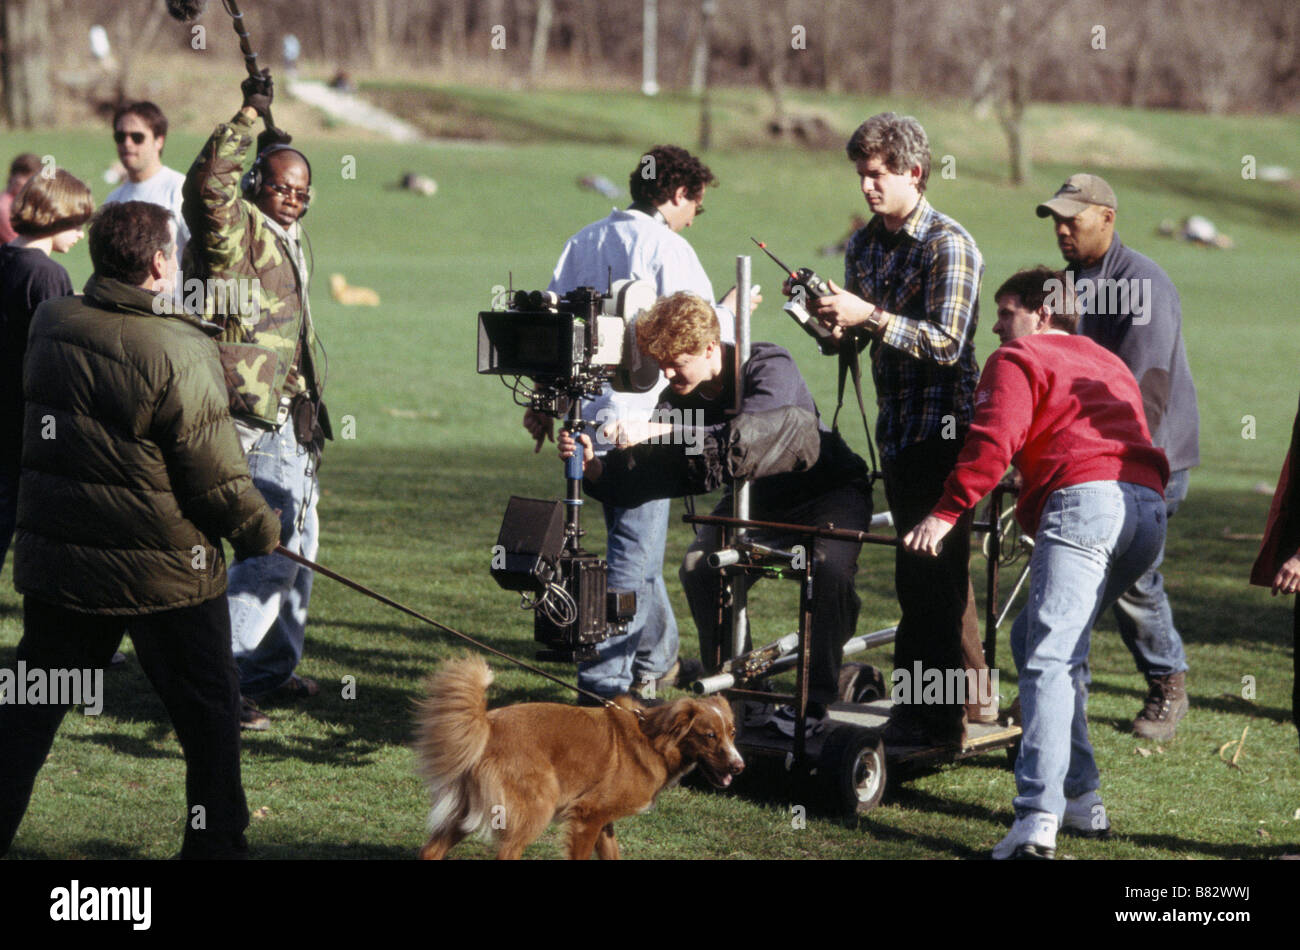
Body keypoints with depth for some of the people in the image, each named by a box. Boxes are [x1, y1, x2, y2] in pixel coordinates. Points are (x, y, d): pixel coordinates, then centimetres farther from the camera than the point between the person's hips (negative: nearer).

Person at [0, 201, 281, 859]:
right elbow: (214, 477, -15)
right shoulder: (180, 353, -20)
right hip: (163, 570, -5)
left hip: (56, 558, 5)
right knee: (208, 709, 11)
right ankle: (216, 843, 18)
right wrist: (260, 529, 3)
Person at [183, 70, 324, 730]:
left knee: (298, 545, 18)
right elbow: (207, 186, -34)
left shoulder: (288, 239, 17)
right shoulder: (236, 229, -11)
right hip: (256, 422, -10)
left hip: (291, 421, 10)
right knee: (269, 547, -14)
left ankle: (274, 668, 30)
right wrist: (248, 118, -32)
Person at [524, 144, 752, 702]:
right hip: (641, 418, -8)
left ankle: (656, 660, 32)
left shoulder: (584, 242, 11)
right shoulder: (667, 249, -11)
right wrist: (731, 310, 9)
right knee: (636, 550, -3)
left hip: (588, 417, 8)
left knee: (633, 538, 21)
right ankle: (606, 677, -6)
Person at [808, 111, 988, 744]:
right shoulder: (864, 245, 13)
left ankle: (931, 716, -6)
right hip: (897, 427, 8)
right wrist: (833, 319, -3)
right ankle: (972, 695, 25)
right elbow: (858, 336, 19)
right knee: (938, 568, 15)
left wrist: (870, 315, -23)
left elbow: (946, 343, -19)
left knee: (926, 572, -9)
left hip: (943, 428, -8)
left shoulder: (948, 246, -11)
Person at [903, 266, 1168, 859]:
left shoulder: (1018, 358, 11)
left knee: (1047, 660, -14)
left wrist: (945, 515, -11)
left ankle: (1038, 820, -29)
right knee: (1037, 638, 20)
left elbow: (993, 442, -6)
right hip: (1149, 508, 8)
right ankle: (1080, 798, 16)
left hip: (1084, 498, -8)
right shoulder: (1107, 362, 35)